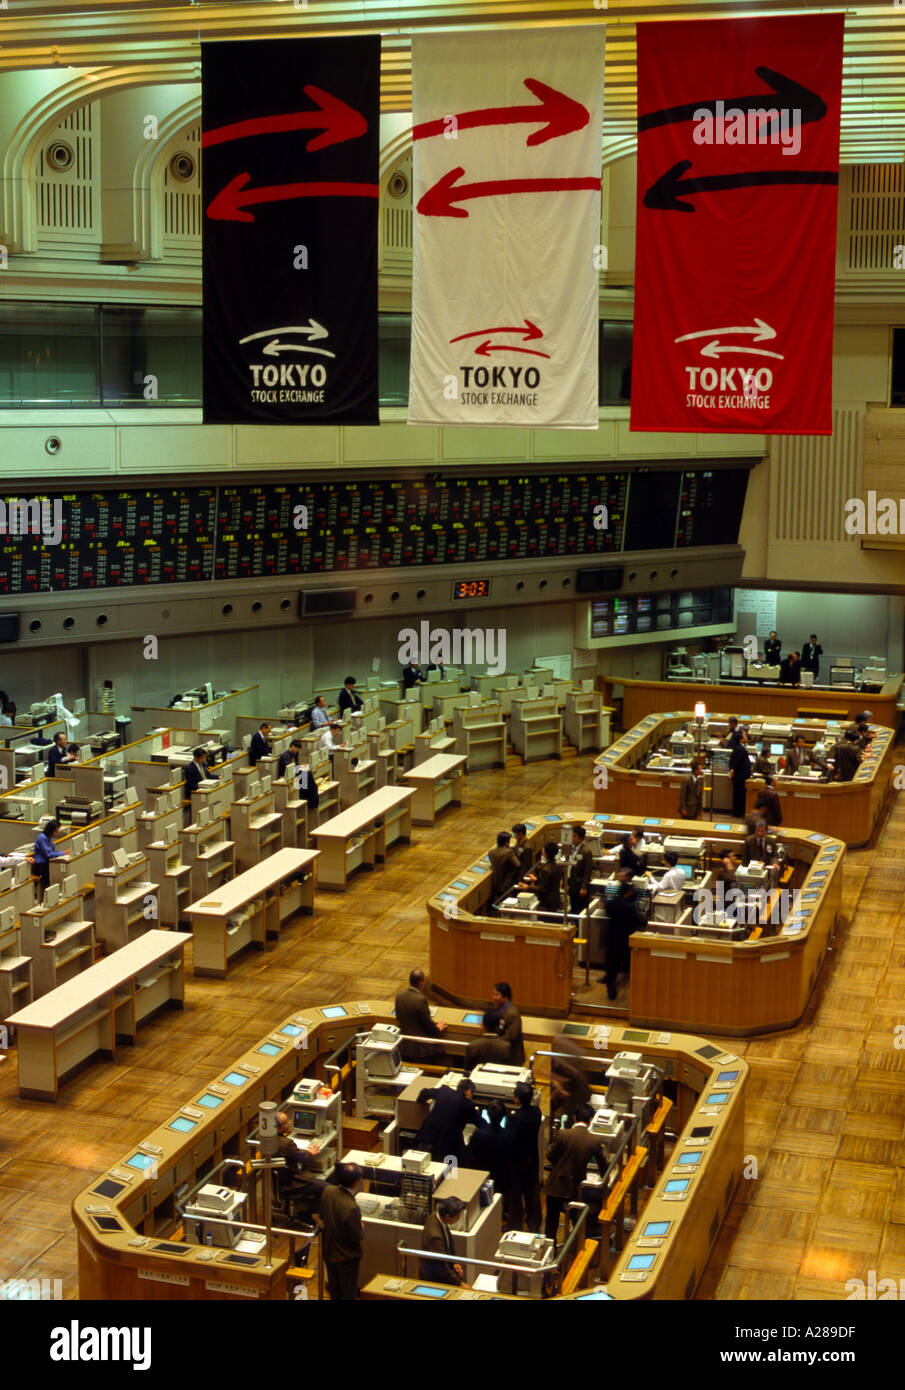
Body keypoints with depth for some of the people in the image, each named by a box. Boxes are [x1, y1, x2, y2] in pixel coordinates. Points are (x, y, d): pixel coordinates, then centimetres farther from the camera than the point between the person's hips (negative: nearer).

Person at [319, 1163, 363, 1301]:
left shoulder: (328, 1191, -16)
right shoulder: (352, 1208, -35)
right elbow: (357, 1238, -23)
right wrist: (361, 1228, -3)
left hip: (328, 1252, 6)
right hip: (346, 1257, -6)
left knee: (334, 1293, 25)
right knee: (348, 1294, 15)